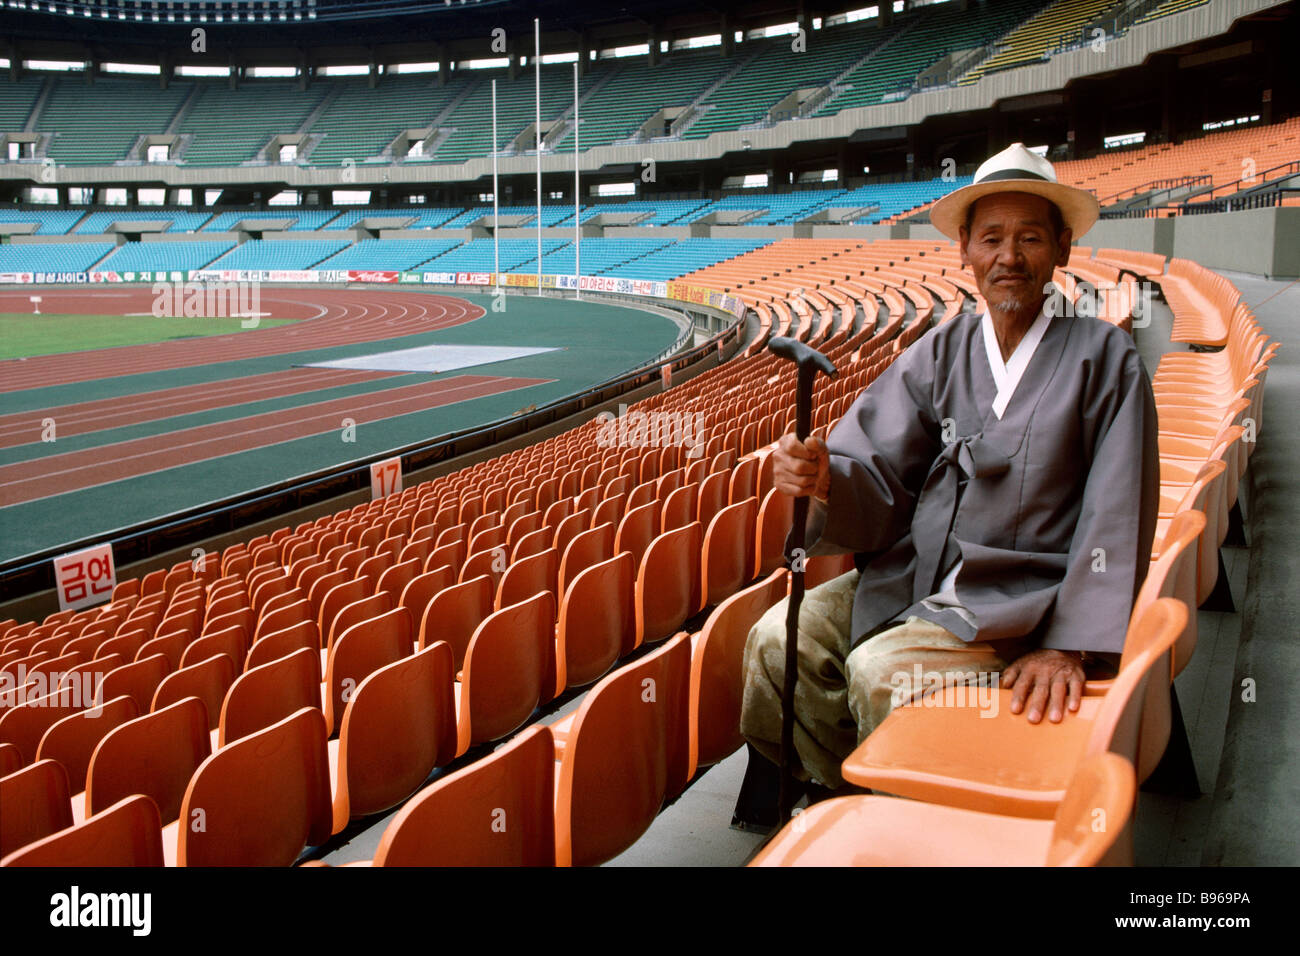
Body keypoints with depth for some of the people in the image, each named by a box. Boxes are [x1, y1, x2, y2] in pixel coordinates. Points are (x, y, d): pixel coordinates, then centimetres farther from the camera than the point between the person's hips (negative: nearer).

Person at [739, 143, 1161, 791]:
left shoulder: (1104, 358, -3)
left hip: (1019, 598, -4)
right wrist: (826, 479, -26)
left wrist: (1068, 646, -18)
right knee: (779, 638, -13)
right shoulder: (940, 351, 7)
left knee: (882, 670, -26)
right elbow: (883, 479, -1)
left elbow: (1116, 519, -8)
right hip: (910, 575, 5)